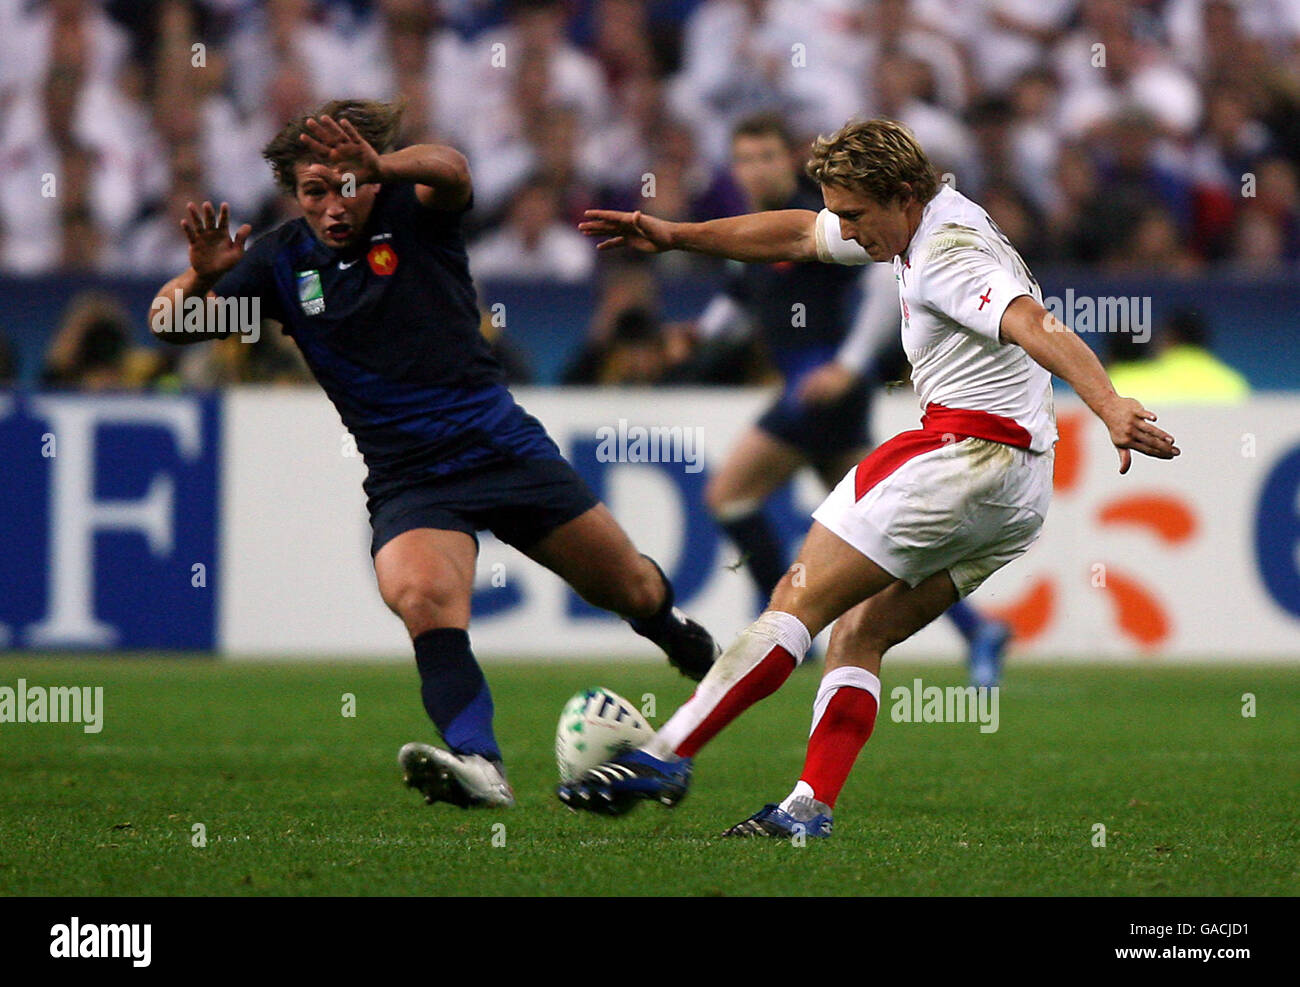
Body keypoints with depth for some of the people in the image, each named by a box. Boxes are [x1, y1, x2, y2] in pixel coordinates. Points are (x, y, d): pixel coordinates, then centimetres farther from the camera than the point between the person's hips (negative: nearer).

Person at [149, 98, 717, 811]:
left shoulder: (413, 215, -7)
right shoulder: (283, 260, 1)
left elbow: (450, 172, -32)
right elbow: (172, 326, -3)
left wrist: (380, 167, -54)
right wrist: (200, 277, -26)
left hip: (504, 449, 0)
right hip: (407, 481, 0)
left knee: (629, 589, 11)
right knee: (423, 598, -32)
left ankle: (669, 625, 48)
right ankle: (477, 764, -46)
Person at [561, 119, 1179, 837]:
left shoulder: (949, 256, -14)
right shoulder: (926, 223, 17)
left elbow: (1036, 327, -30)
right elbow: (799, 236, 27)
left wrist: (1110, 408, -45)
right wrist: (677, 236, 25)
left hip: (965, 450, -10)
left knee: (800, 599, -8)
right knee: (857, 636, 8)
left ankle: (665, 755, -11)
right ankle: (810, 806, -5)